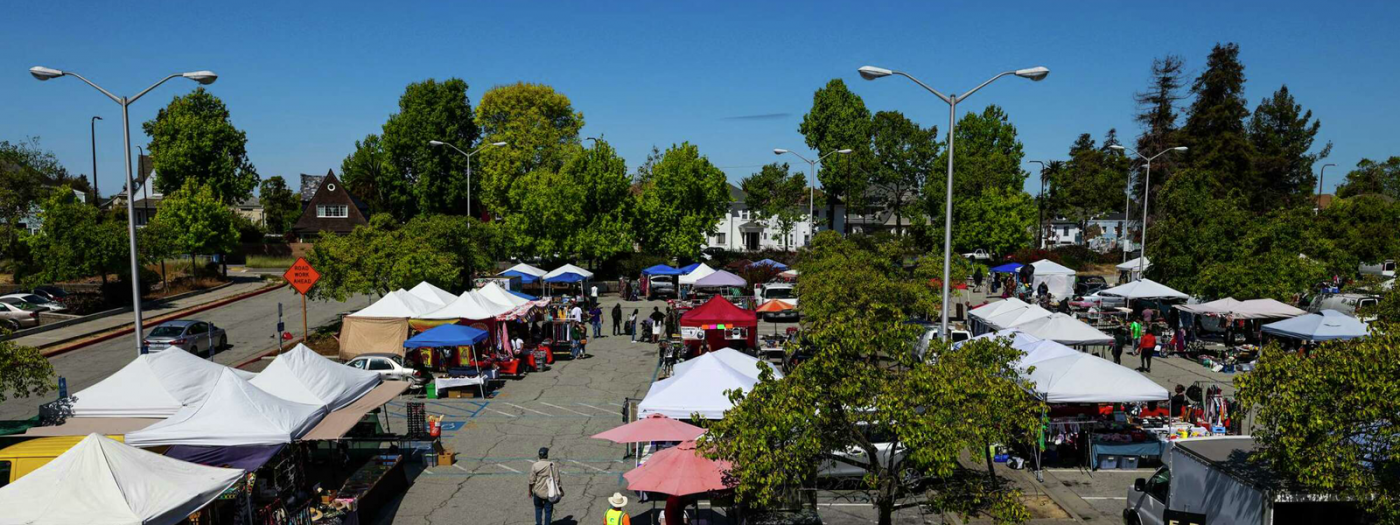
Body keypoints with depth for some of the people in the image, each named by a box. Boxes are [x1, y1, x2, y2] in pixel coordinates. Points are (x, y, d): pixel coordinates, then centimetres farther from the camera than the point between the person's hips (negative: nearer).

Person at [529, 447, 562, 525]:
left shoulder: (535, 466, -10)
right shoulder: (553, 465, -9)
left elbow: (532, 480, -5)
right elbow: (557, 479, -6)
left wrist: (530, 490, 9)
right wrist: (561, 490, 5)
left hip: (538, 492, 1)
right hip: (549, 493, -1)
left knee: (538, 509, 20)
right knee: (548, 511, 11)